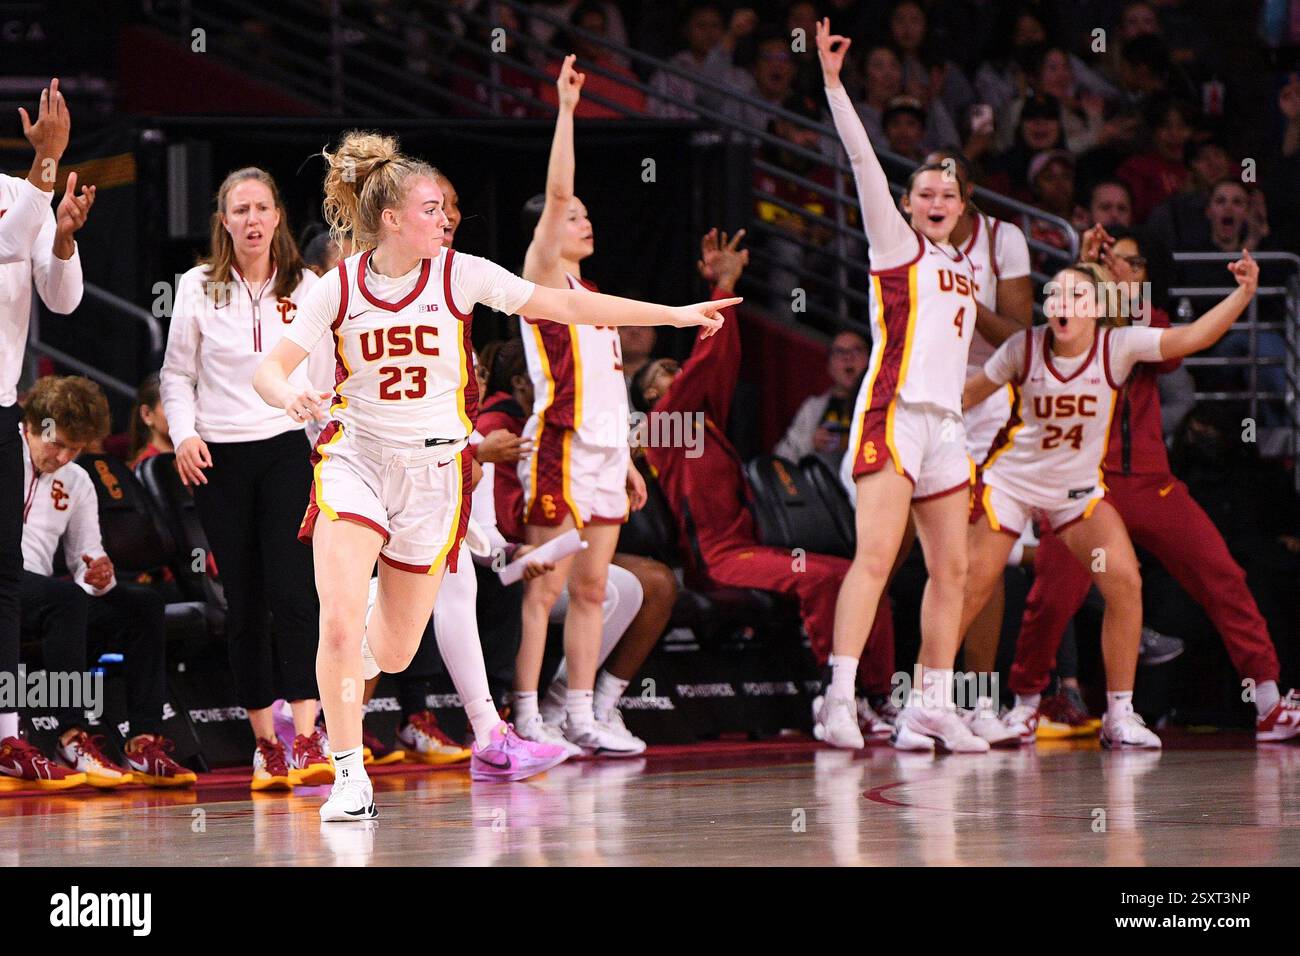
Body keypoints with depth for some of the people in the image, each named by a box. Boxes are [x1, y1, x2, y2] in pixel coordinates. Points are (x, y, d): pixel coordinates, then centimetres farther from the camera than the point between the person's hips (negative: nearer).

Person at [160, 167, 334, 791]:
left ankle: (306, 740, -18)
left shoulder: (306, 288, 4)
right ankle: (267, 744, 10)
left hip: (287, 449, -1)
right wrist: (183, 434, -6)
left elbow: (322, 377, 11)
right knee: (243, 603, 3)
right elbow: (177, 374, 9)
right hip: (219, 458, 1)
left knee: (291, 590, -15)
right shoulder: (198, 288, 3)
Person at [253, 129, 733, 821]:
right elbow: (269, 369, -2)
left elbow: (563, 304, 0)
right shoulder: (339, 288, -4)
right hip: (355, 455, -1)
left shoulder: (459, 274, -4)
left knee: (396, 649, 4)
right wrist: (290, 397, -27)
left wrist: (675, 315, -1)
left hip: (433, 470, 1)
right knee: (340, 620, -19)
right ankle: (350, 779, -6)